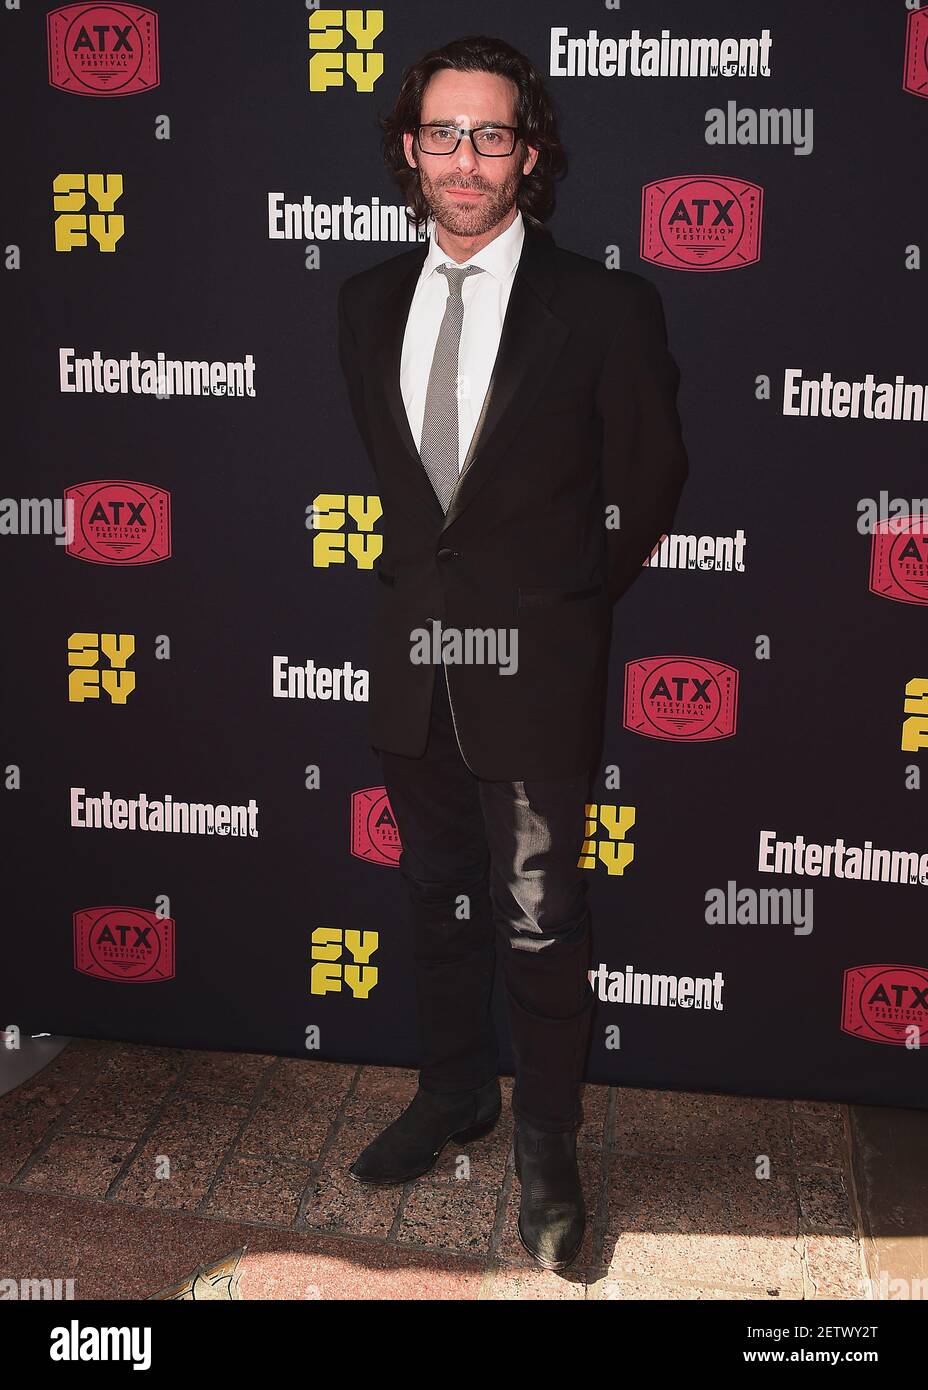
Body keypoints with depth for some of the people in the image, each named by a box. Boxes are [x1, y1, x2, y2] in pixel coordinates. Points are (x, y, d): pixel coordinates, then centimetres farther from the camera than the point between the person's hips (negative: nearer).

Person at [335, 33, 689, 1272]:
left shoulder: (604, 308, -9)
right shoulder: (369, 302, 6)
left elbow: (649, 480, 0)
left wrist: (566, 601, 4)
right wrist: (426, 573, 13)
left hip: (534, 669, -4)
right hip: (414, 659, 5)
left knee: (539, 925, 4)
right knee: (438, 898, 19)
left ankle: (547, 1146, 26)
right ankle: (454, 1095, 40)